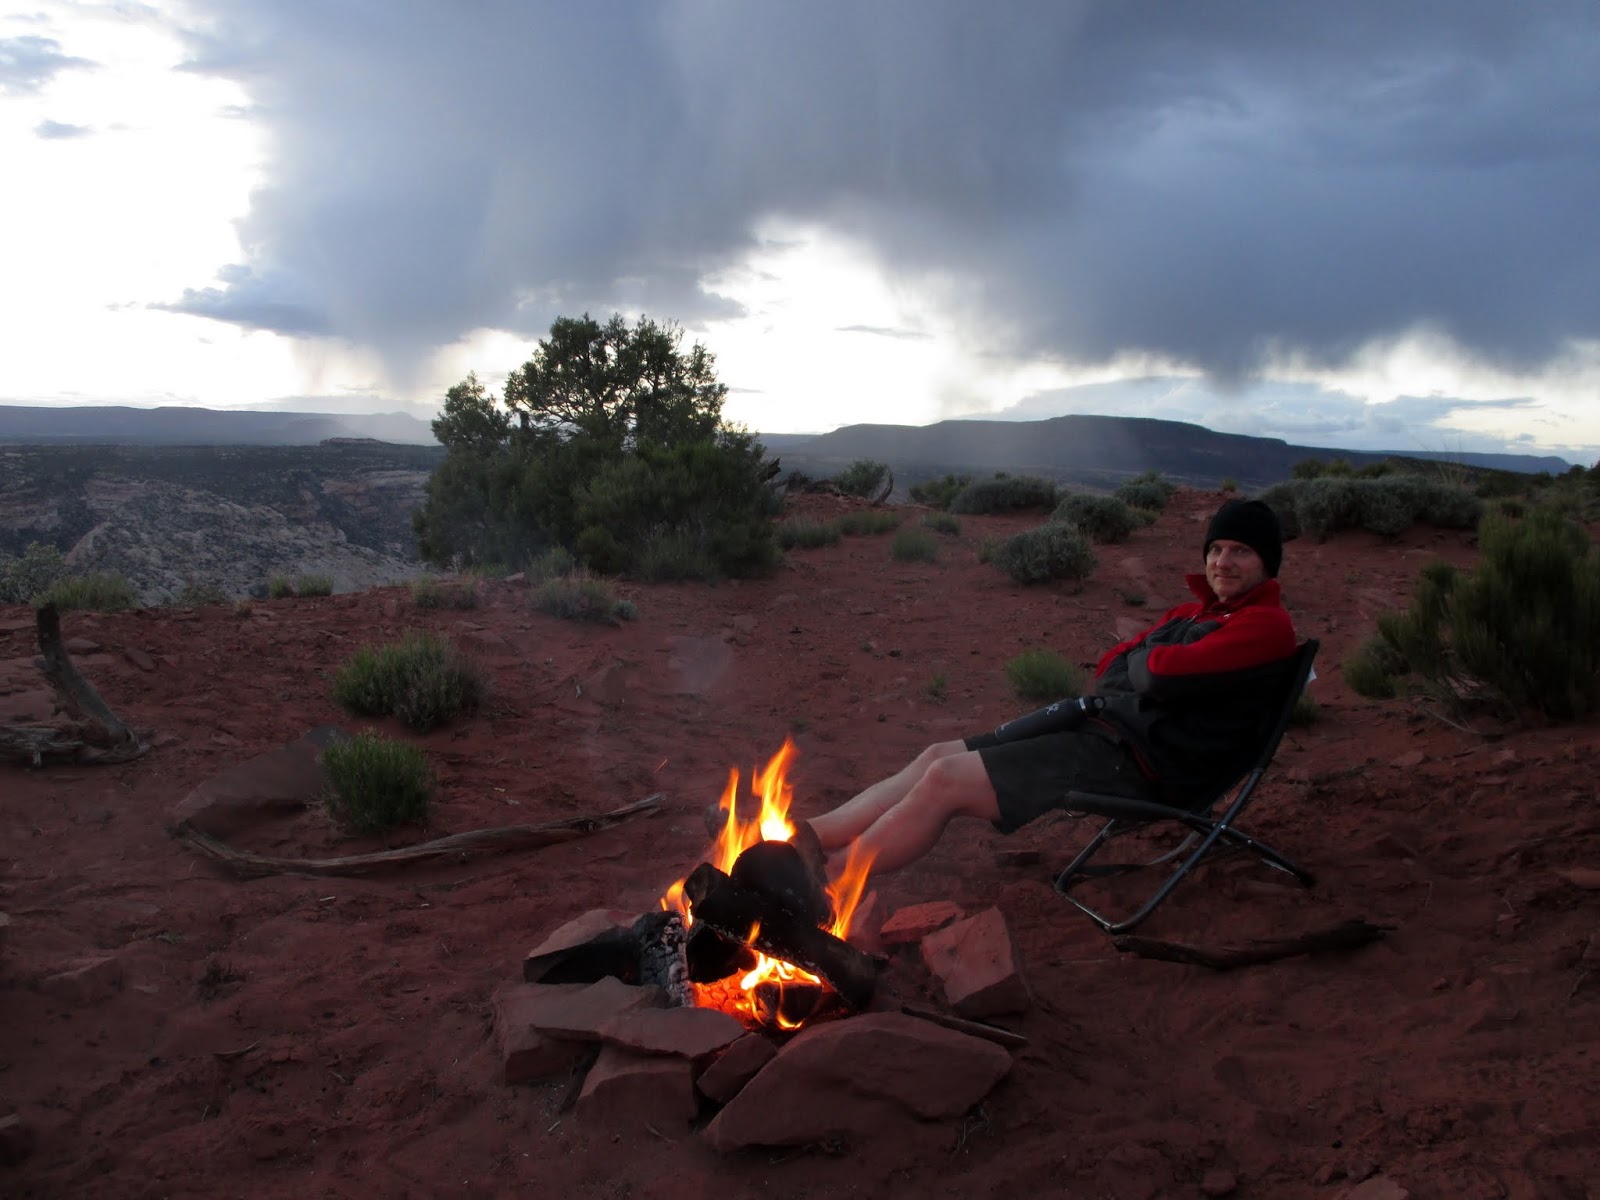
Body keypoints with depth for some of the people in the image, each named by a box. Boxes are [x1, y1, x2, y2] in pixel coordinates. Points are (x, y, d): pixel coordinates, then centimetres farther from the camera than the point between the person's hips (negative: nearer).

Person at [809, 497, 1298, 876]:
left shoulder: (1267, 626, -6)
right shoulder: (1194, 611, 22)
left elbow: (1163, 672, -19)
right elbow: (1114, 663, 23)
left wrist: (1139, 661, 2)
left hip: (1139, 755, -9)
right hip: (1103, 722, 9)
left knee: (945, 780, -18)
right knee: (937, 758, -3)